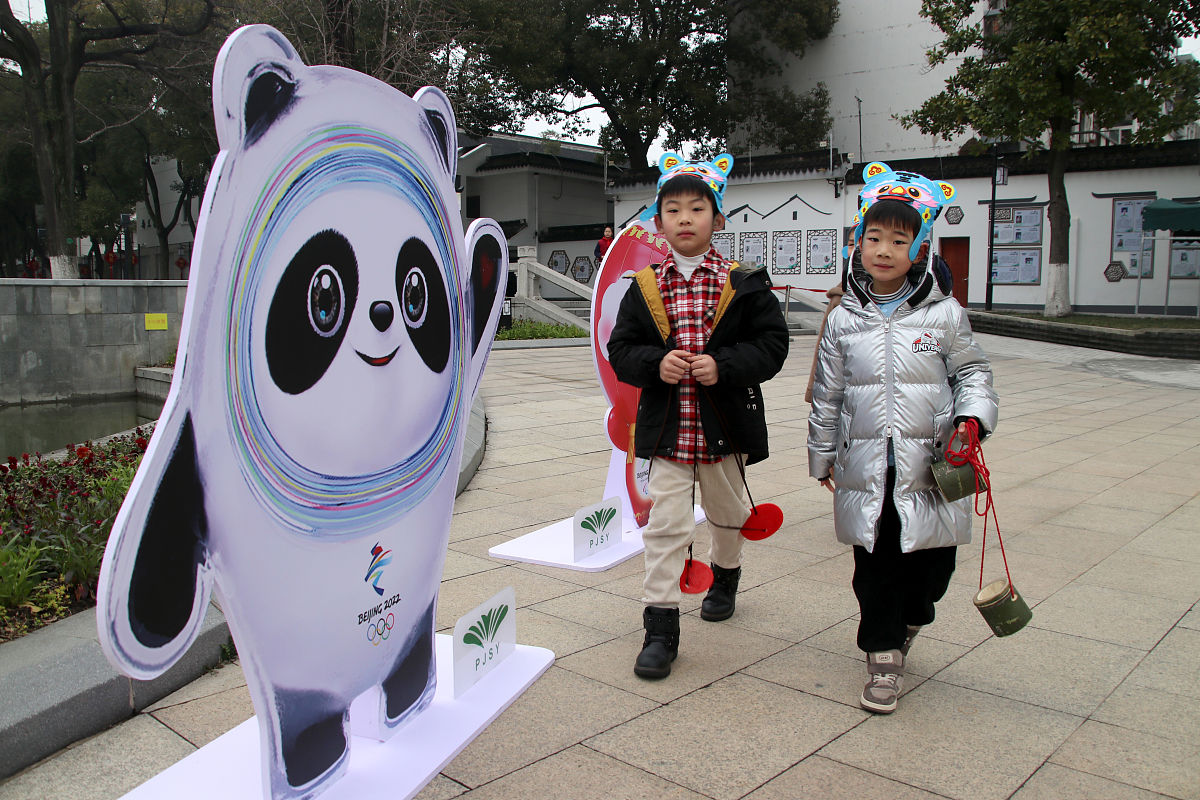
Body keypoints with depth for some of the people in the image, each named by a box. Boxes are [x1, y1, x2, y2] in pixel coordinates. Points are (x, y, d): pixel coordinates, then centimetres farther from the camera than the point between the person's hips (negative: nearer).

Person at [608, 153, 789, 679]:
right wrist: (655, 362, -19)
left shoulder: (744, 284, -3)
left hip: (725, 424, 1)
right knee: (665, 525, -3)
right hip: (666, 428, 0)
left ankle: (724, 577, 51)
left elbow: (772, 344, -5)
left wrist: (724, 365, -20)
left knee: (727, 512, 21)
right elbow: (620, 349, 1)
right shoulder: (645, 288, 1)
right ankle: (660, 628, 5)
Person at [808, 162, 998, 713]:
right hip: (866, 469, 0)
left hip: (931, 466, 0)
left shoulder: (944, 314, 1)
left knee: (933, 564, 9)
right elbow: (827, 394, 10)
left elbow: (972, 371, 11)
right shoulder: (843, 320, 3)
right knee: (874, 566, 6)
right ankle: (883, 656, 23)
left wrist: (972, 417, -7)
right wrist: (822, 455, 14)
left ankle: (906, 621, 41)